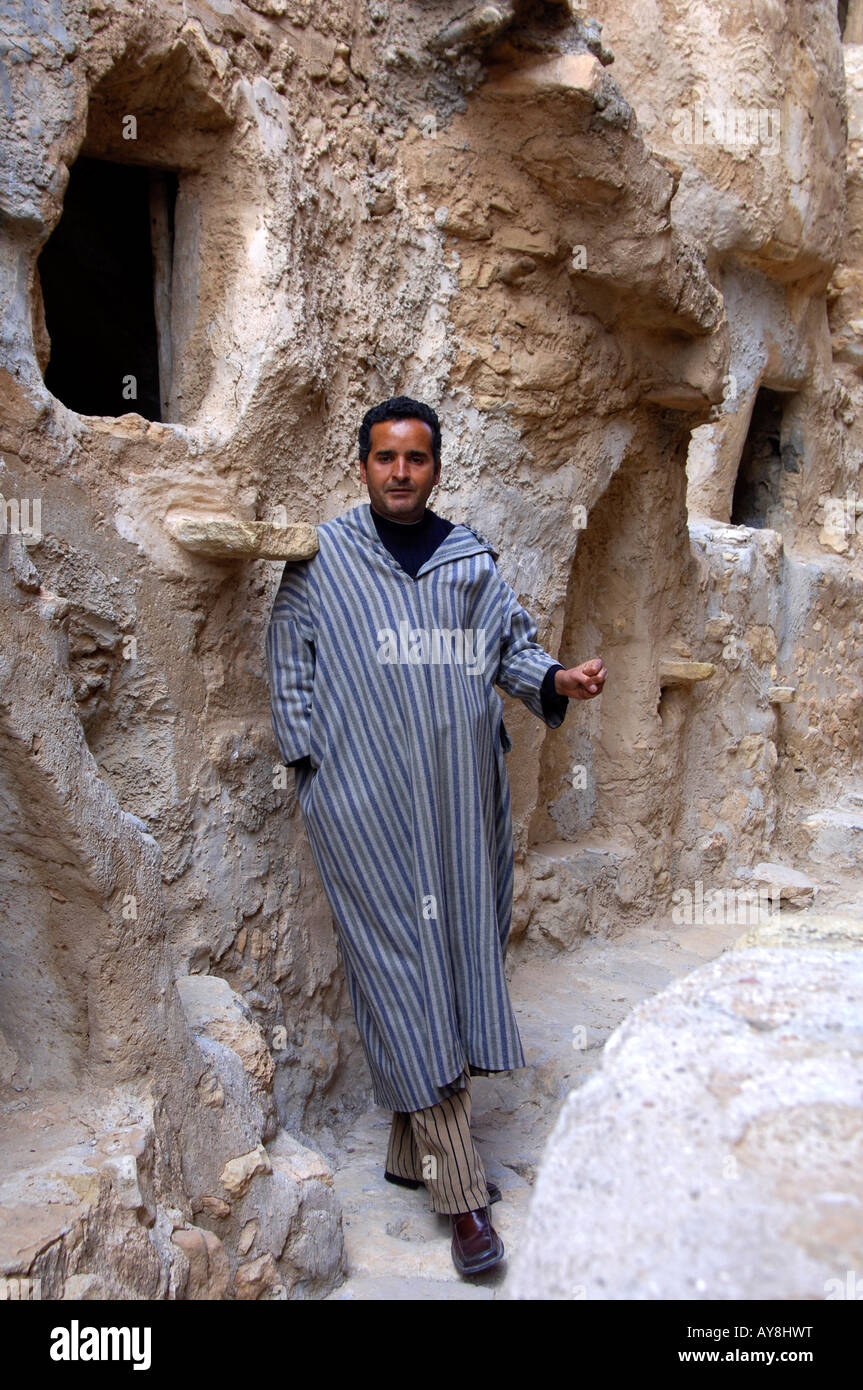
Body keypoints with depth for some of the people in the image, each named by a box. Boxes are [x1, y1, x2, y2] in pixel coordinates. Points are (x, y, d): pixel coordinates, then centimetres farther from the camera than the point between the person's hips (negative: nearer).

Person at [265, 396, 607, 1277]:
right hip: (365, 804, -4)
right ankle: (462, 1195, 3)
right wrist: (314, 768, -4)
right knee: (405, 978, -5)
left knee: (461, 961, 8)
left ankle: (412, 1153, 25)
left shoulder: (471, 560, 12)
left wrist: (554, 680, -7)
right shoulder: (321, 558, 3)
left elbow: (513, 643, 14)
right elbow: (289, 668, 3)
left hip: (463, 801, 5)